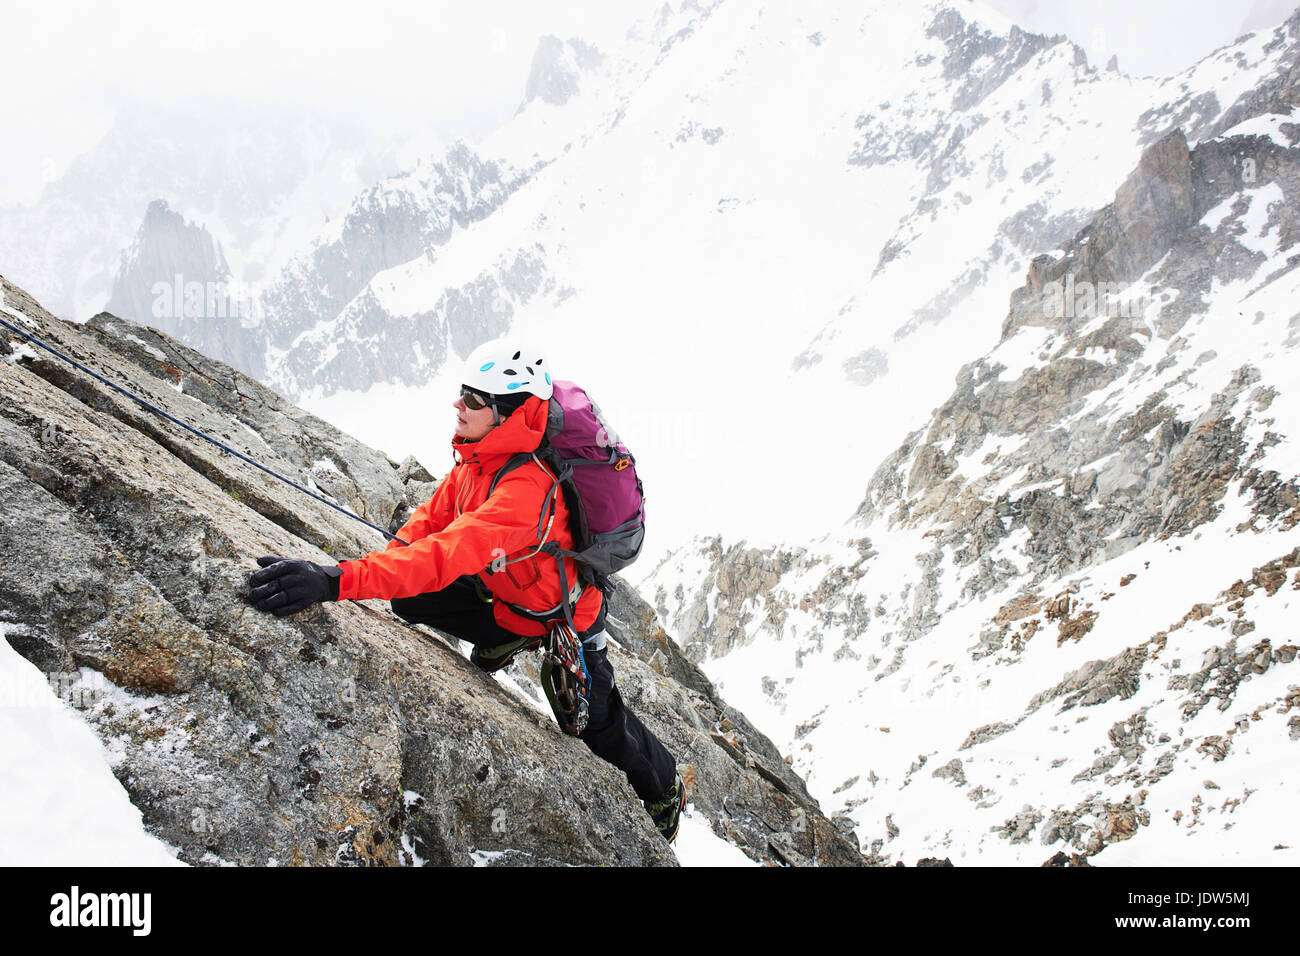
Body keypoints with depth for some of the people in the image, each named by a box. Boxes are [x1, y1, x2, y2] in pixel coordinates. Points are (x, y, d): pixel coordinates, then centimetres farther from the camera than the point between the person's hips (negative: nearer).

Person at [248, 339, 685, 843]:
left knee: (596, 725, 10)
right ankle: (502, 642, 18)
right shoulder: (479, 457, -14)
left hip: (566, 617, -7)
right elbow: (435, 515, -1)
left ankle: (666, 788, 40)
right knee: (409, 599, -6)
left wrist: (341, 580, -61)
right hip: (507, 597, 7)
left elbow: (449, 555, -53)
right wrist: (384, 558, -19)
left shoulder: (527, 489, -42)